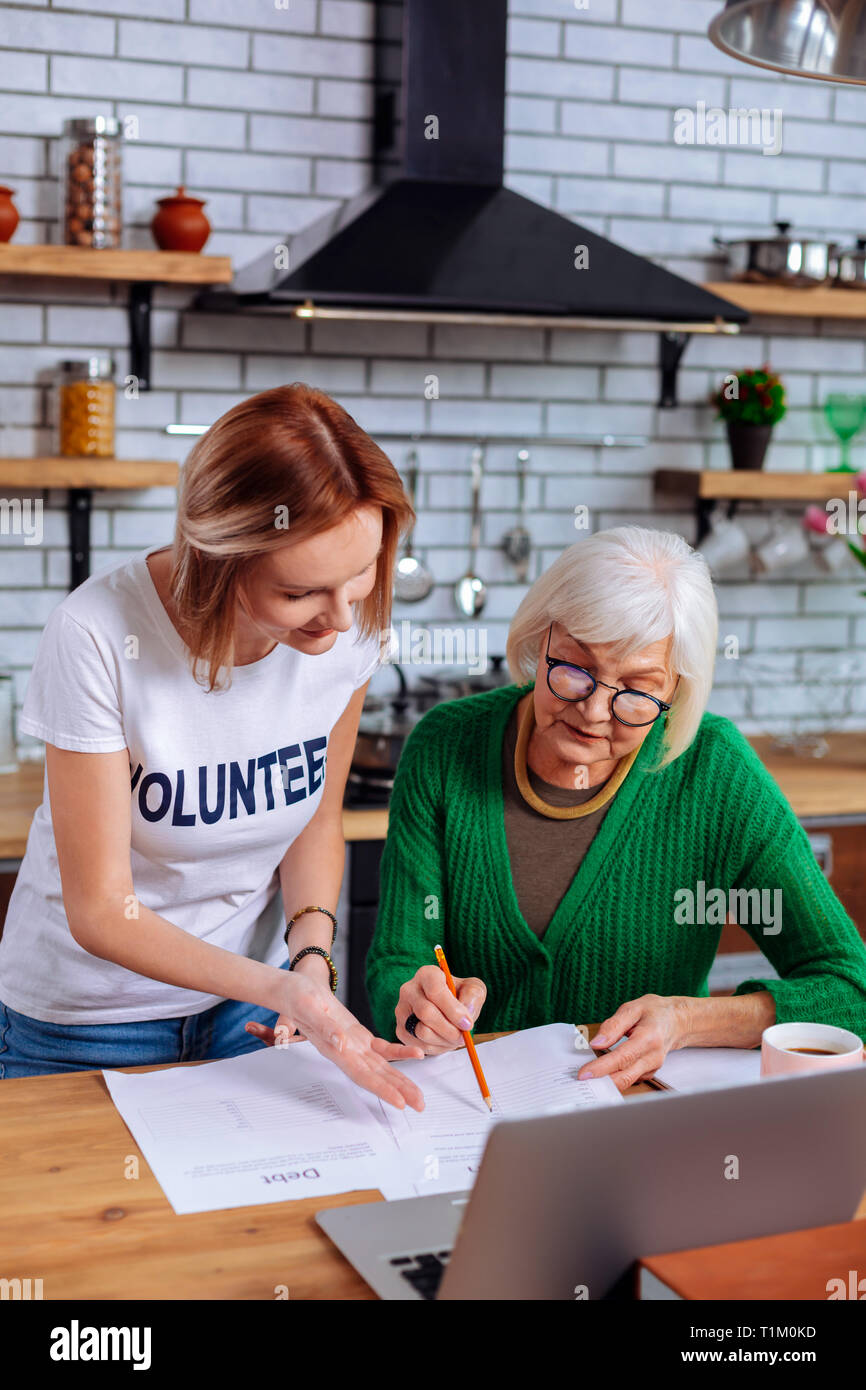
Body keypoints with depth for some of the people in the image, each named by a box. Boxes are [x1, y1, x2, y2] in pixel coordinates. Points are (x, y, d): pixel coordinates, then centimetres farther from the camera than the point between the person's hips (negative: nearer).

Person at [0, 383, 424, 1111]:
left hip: (250, 1004, 3)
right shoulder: (98, 636, -29)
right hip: (89, 1019, -3)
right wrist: (275, 987, -35)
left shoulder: (351, 623, -16)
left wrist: (312, 954, -17)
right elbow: (100, 912, -23)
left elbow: (318, 821, 0)